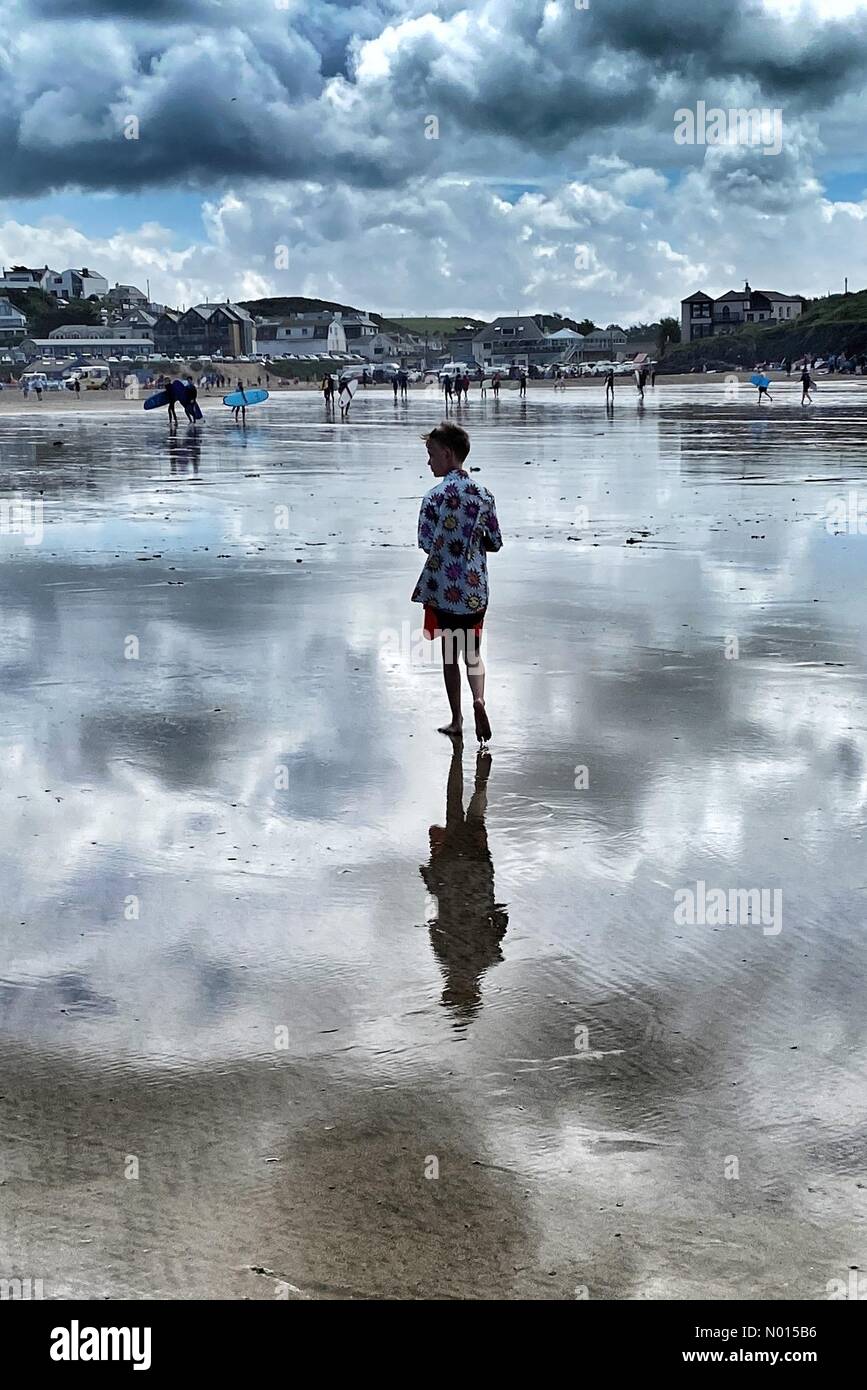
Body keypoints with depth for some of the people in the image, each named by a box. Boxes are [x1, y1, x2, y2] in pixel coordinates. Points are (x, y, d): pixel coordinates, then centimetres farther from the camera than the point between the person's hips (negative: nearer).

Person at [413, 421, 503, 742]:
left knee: (450, 655, 11)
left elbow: (427, 544, -13)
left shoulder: (436, 495, -14)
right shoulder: (483, 495, 0)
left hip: (444, 591, -3)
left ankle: (457, 720, 19)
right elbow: (495, 543, 6)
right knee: (472, 652, 16)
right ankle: (479, 699, -9)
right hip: (475, 592, 3)